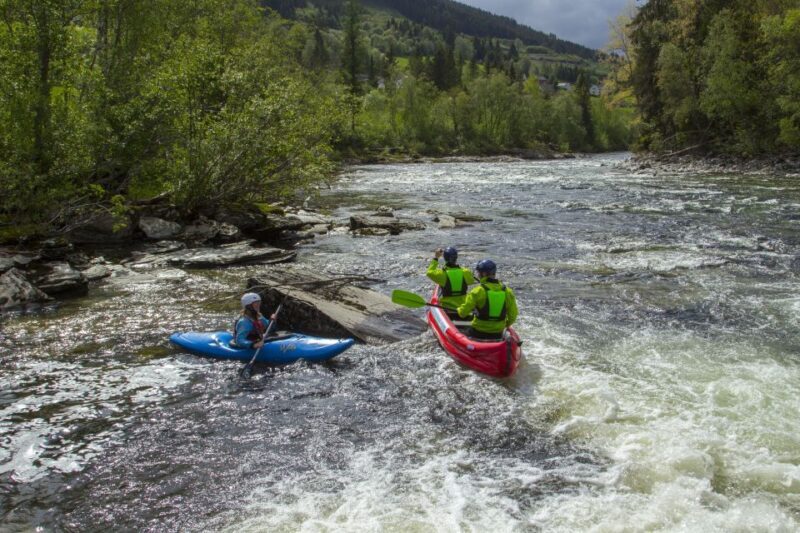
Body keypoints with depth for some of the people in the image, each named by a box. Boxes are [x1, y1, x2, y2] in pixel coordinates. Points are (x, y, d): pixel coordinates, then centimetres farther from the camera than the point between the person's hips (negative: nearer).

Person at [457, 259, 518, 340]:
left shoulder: (477, 291, -13)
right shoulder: (507, 292, -1)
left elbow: (463, 313, -11)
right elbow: (513, 315, 6)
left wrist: (459, 309, 13)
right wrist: (506, 325, 25)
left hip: (478, 333, -5)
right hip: (498, 335, 5)